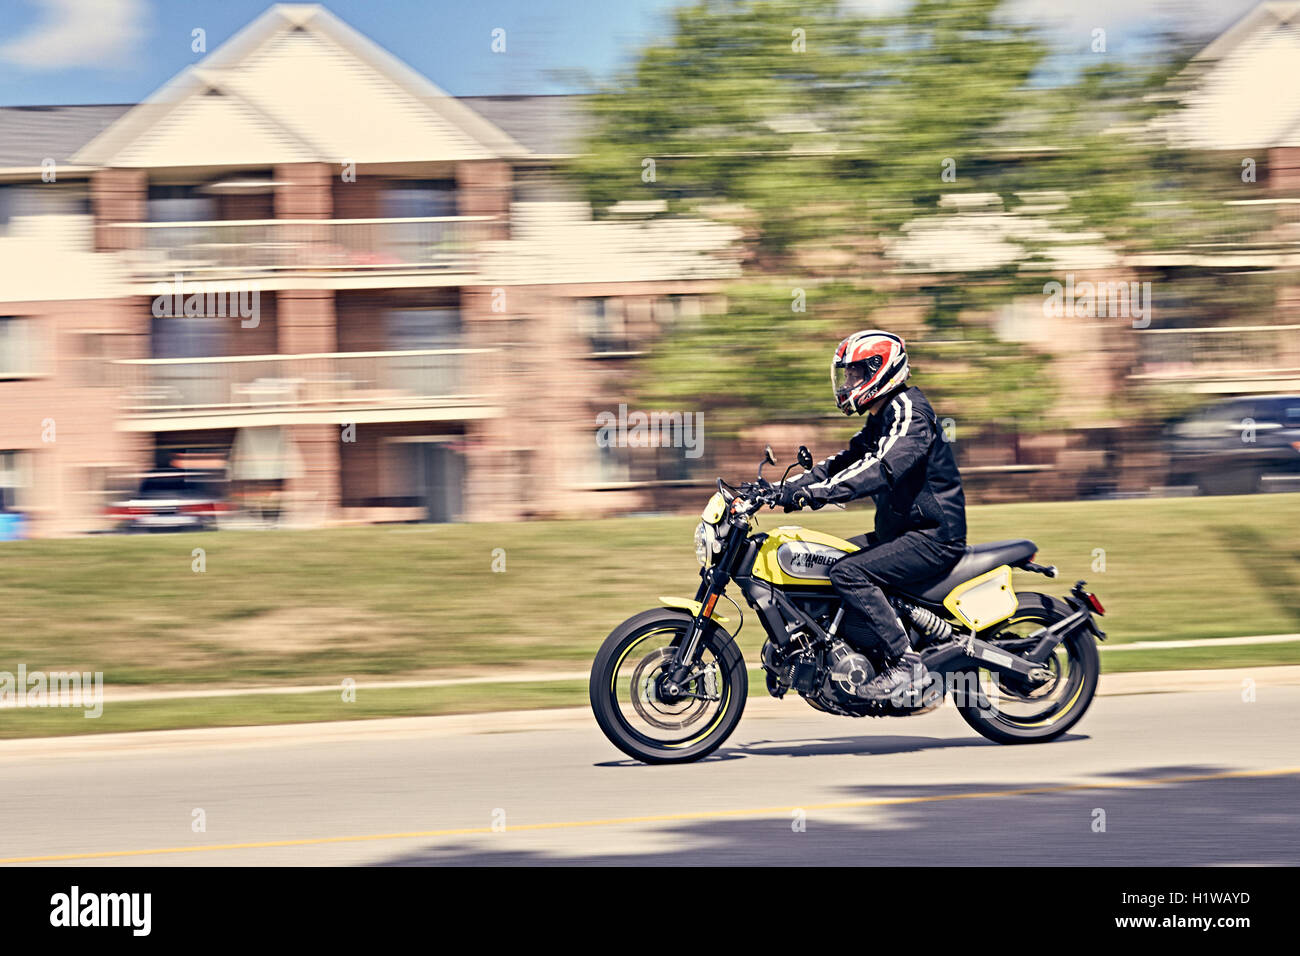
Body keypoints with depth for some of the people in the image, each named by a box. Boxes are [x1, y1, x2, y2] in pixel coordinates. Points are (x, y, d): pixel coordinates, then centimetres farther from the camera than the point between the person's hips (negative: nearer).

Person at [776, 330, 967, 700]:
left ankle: (905, 663, -26)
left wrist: (819, 492, -38)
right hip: (904, 531, 11)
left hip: (934, 537, -11)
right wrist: (788, 487, 4)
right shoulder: (881, 419, 19)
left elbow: (884, 468, -30)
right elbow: (847, 461, 18)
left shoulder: (908, 411, -15)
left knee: (848, 572, -27)